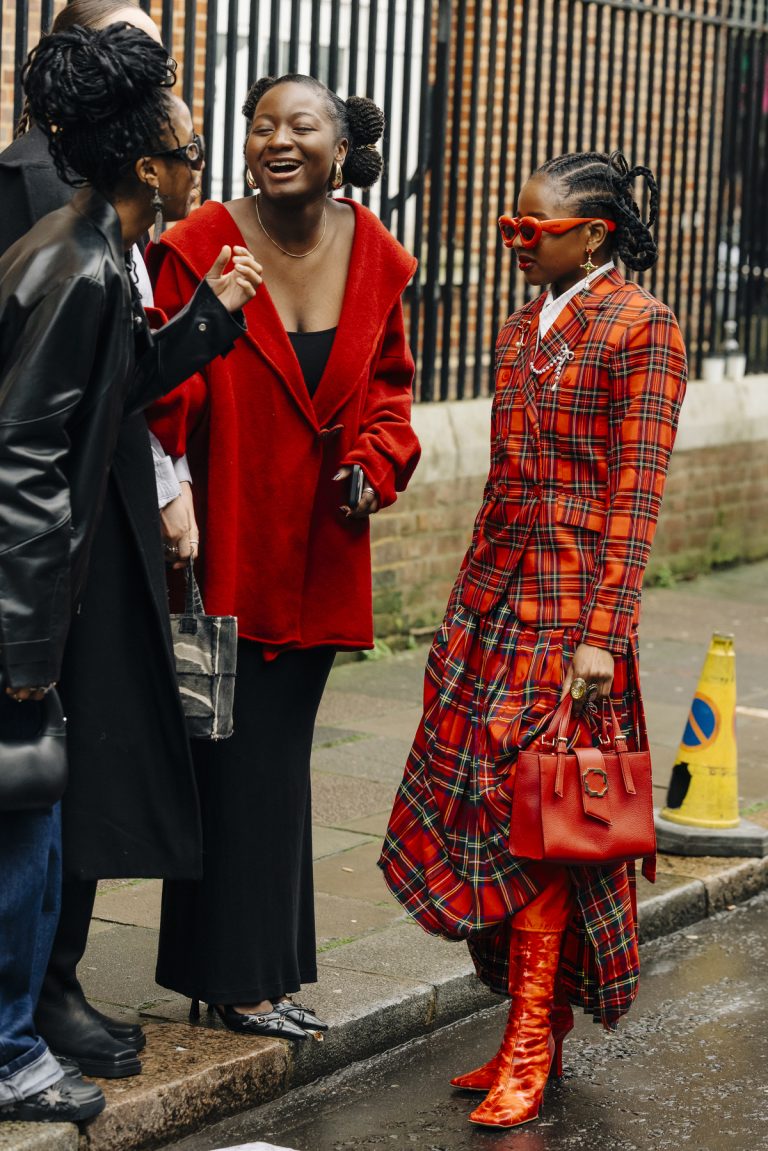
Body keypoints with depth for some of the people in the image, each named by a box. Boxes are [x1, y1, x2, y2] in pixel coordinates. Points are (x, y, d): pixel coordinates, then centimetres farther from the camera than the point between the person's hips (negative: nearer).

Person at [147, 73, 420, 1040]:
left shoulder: (375, 259, 3)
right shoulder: (199, 249, -12)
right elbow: (165, 396, -13)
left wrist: (378, 459, -2)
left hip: (320, 553, 5)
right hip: (227, 547, -5)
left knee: (280, 757, 14)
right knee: (236, 759, -1)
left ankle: (260, 968, 25)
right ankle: (238, 976, 11)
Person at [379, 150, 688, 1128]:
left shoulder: (640, 329, -7)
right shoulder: (520, 330, 15)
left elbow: (636, 494, -12)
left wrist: (603, 635, -17)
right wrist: (466, 606, 17)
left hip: (573, 604, -7)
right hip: (493, 596, 7)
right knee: (475, 802, 5)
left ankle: (529, 1053, 2)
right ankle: (534, 1031, 16)